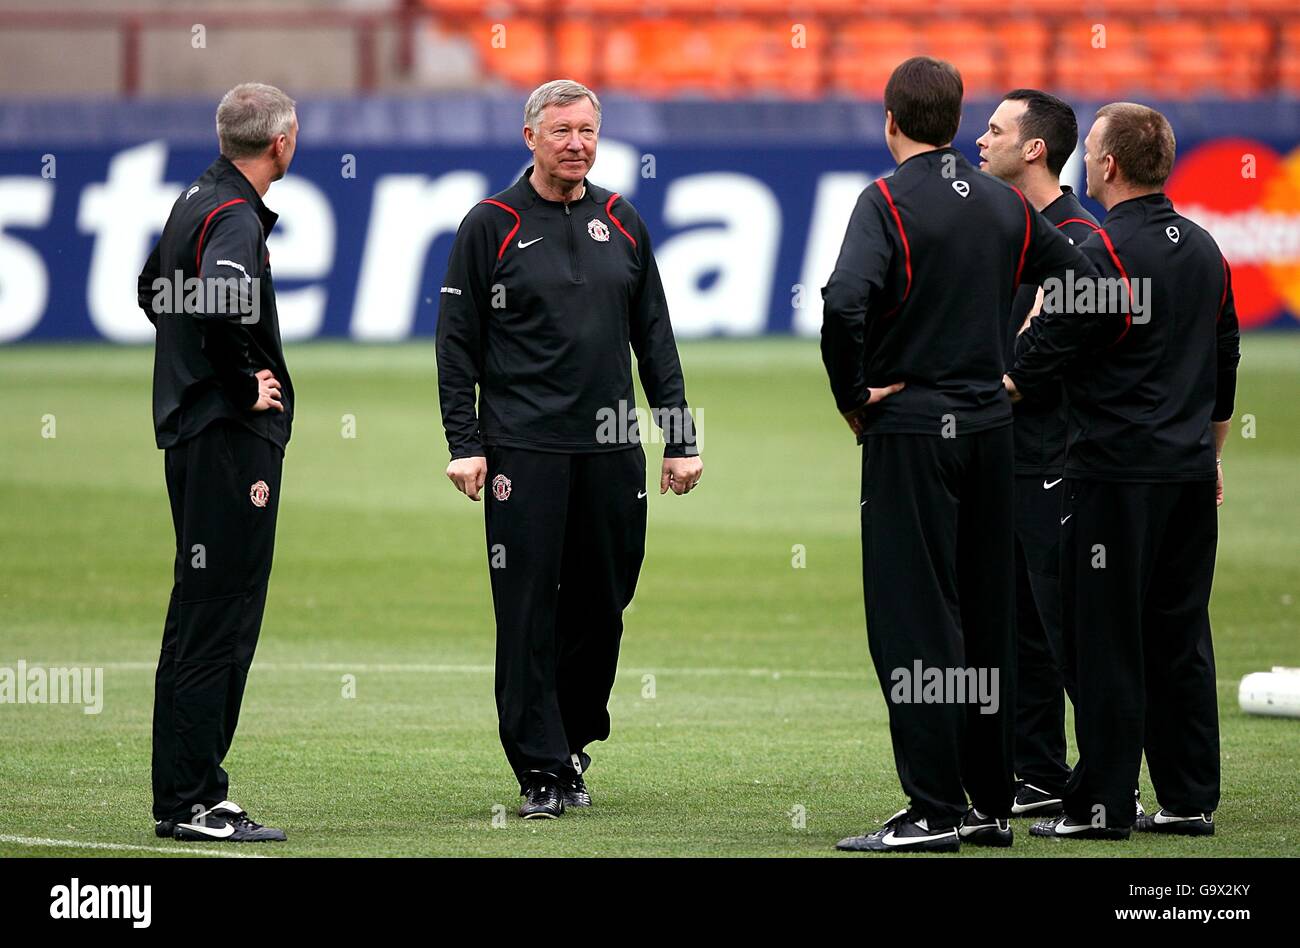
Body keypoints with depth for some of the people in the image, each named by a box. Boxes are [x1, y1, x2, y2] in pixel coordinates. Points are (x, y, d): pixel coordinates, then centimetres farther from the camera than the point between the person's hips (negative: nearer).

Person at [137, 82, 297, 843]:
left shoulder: (198, 201, 14)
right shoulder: (236, 217, -16)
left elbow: (155, 289, 29)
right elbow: (221, 298, -35)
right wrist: (246, 385, -20)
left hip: (194, 429, 10)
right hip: (231, 438, -10)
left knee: (205, 619, 14)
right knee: (216, 618, -8)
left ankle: (191, 791, 18)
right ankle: (190, 802, -8)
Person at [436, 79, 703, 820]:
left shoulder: (622, 223, 12)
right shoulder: (492, 225, 0)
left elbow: (655, 337, 15)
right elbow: (457, 341, 0)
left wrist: (681, 439, 10)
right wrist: (464, 445, -7)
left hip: (612, 449, 4)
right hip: (524, 451, -4)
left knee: (602, 606, 7)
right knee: (530, 612, -4)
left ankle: (574, 741, 22)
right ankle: (543, 770, -1)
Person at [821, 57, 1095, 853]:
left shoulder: (889, 200, -11)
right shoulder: (1005, 204, 8)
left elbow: (845, 301, -25)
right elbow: (1082, 281, 14)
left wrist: (853, 393, -12)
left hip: (910, 429, -6)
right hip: (991, 427, 6)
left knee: (913, 617, -4)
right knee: (988, 614, 11)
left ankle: (934, 810, -7)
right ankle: (992, 802, 15)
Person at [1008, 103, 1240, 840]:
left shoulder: (1101, 255, -14)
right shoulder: (1205, 252, 10)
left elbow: (1038, 364, -12)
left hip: (1117, 478, -7)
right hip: (1190, 475, 7)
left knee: (1108, 642, -2)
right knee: (1182, 635, 11)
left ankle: (1104, 803, -1)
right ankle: (1192, 800, 12)